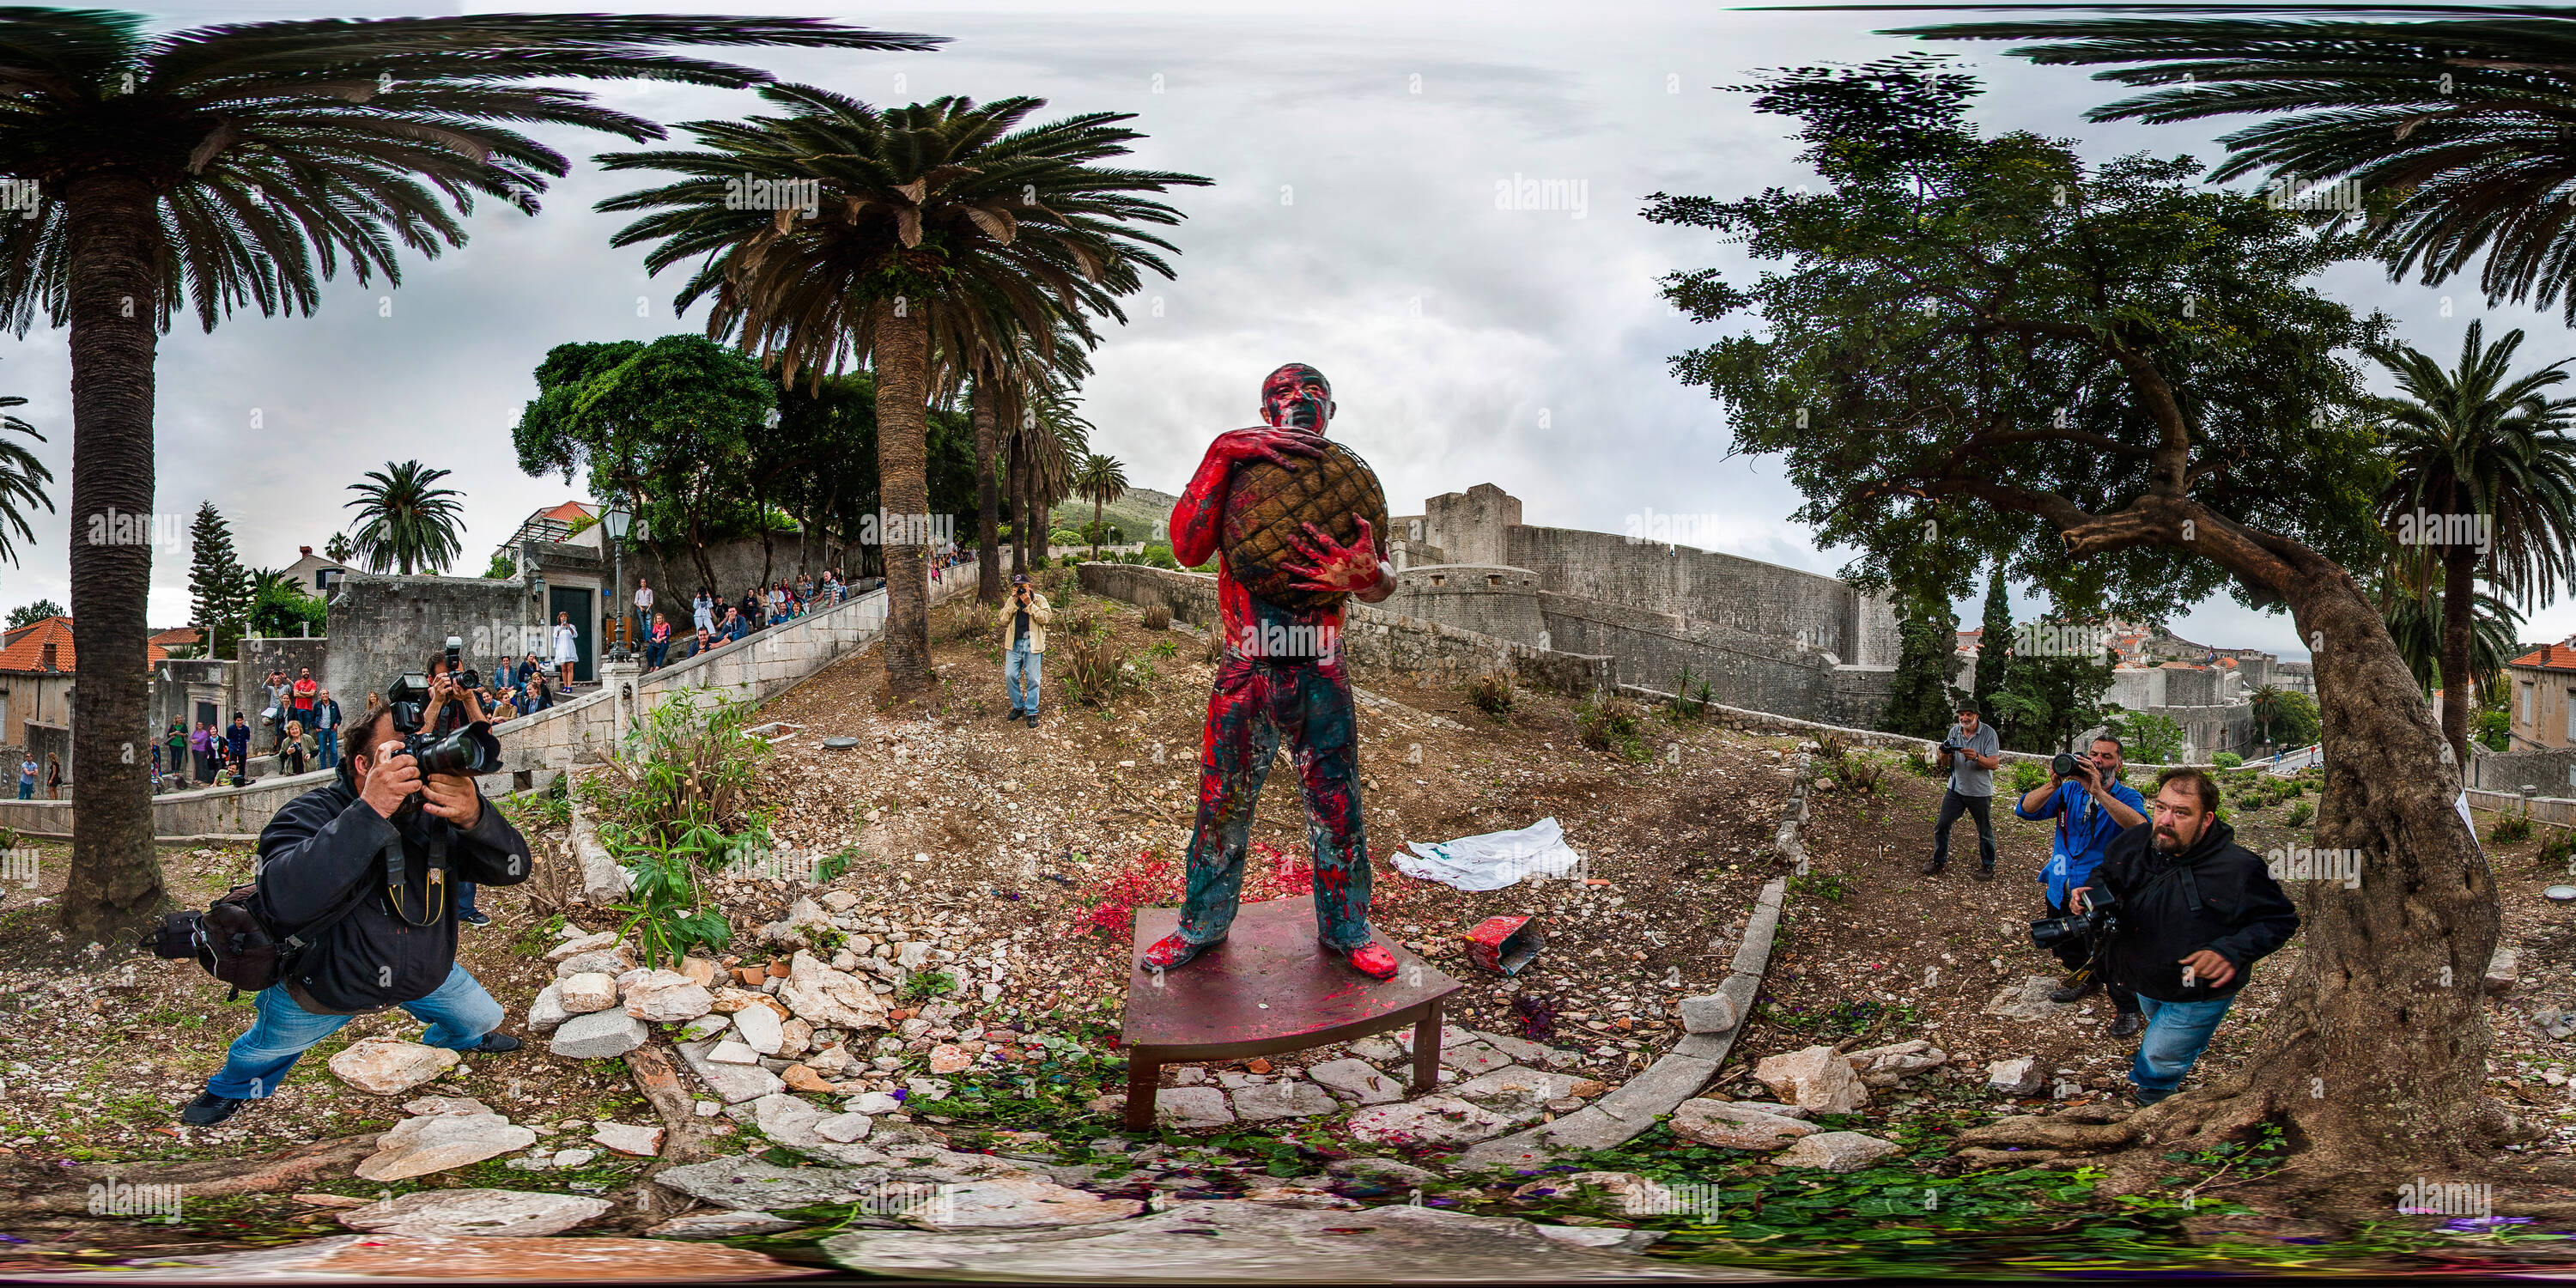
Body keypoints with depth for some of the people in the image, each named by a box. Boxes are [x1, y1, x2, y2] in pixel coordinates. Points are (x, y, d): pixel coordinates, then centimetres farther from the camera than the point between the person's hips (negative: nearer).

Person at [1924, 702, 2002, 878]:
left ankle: (1988, 866, 24)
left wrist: (1976, 757, -34)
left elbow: (1994, 763, -16)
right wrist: (1945, 754, -21)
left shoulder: (1988, 733, -11)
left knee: (1985, 832, 7)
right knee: (1941, 826, 4)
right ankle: (1938, 861, 21)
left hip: (1980, 792, -4)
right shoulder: (1954, 731, 1)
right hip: (1956, 789, 4)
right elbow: (1945, 764, 3)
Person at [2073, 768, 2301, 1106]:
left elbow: (2281, 920, -19)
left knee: (2158, 1063, 11)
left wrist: (2232, 951, -33)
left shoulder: (2238, 868, -31)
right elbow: (2107, 874, 5)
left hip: (2199, 994, -5)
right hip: (2144, 979, 5)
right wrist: (2093, 893, -19)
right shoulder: (2135, 842, -17)